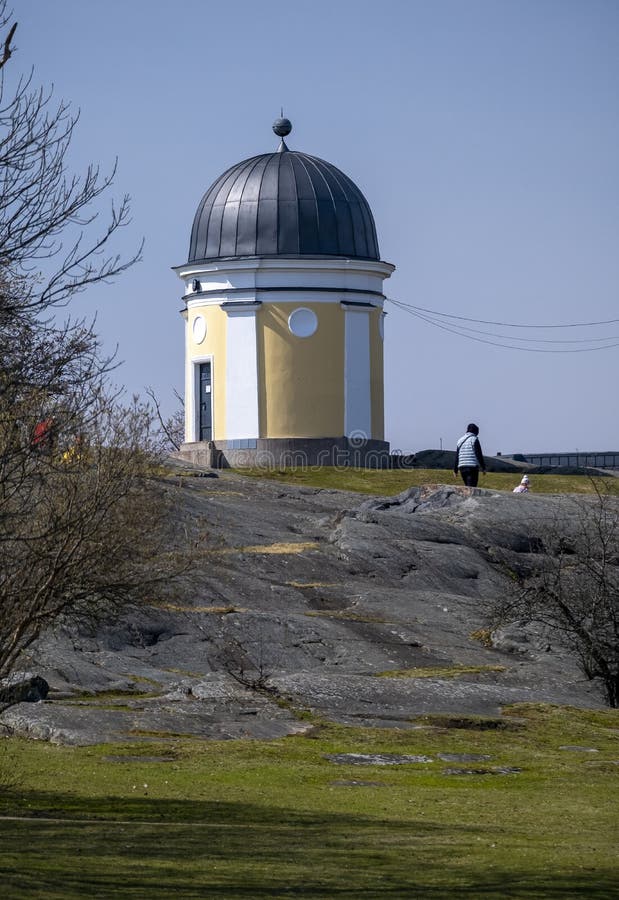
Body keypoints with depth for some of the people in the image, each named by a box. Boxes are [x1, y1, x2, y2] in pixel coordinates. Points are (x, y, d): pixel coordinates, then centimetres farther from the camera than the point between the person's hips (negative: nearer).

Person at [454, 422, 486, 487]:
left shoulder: (460, 440, 14)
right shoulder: (474, 439, -5)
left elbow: (456, 457, 15)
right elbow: (479, 455, -10)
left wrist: (455, 470, 18)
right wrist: (483, 468, -5)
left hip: (462, 467, 6)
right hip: (472, 467, -6)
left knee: (467, 488, 15)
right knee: (471, 488, -10)